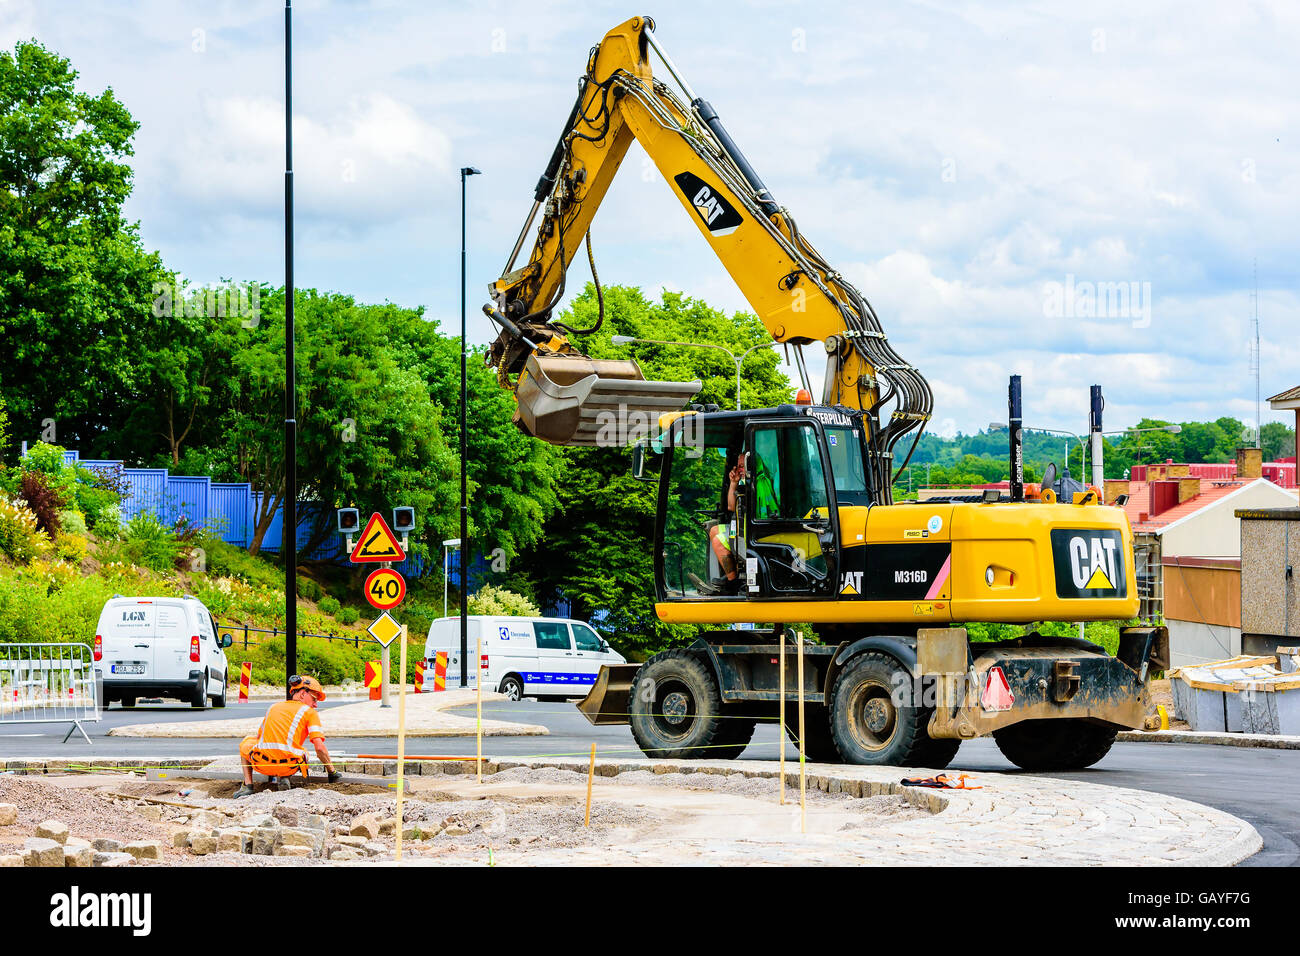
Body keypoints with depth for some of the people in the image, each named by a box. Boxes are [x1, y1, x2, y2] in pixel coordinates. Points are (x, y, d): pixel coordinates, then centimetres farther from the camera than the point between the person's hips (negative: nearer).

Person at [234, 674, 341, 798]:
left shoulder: (273, 707, 22)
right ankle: (282, 778, 4)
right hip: (289, 767, -2)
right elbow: (319, 747, -3)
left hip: (262, 764, 2)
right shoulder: (310, 712, 7)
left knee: (247, 741, 34)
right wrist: (332, 772, 9)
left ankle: (248, 786, 14)